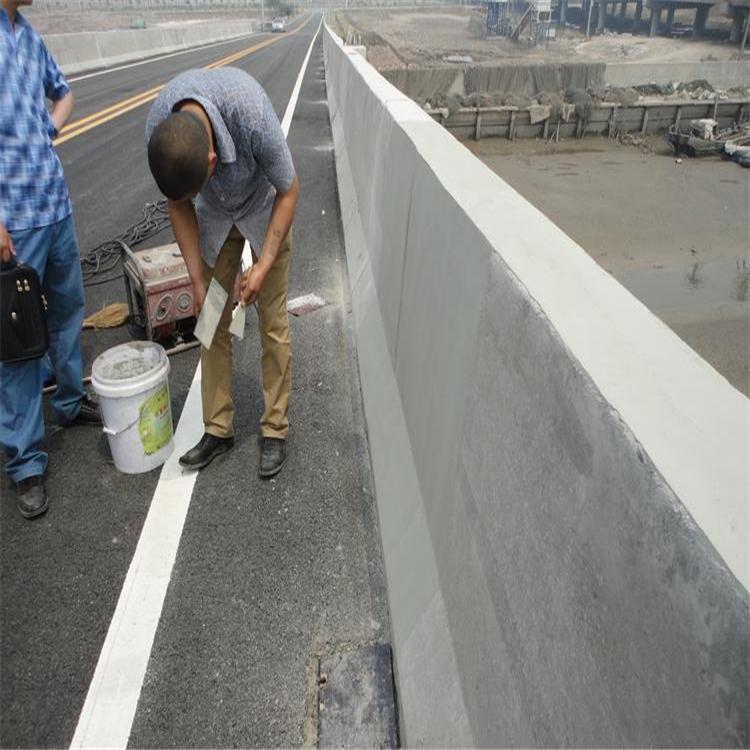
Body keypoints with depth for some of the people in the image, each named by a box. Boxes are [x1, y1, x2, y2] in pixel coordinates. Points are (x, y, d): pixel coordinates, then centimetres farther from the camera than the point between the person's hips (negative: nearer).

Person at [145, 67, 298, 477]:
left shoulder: (251, 115, -39)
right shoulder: (158, 130, -26)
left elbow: (288, 191, -22)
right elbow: (178, 205, -9)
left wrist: (264, 264, -26)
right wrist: (197, 280, -12)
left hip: (264, 208, -3)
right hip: (214, 214, 4)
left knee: (272, 321, -3)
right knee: (212, 321, 3)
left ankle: (275, 428, 11)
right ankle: (217, 428, 15)